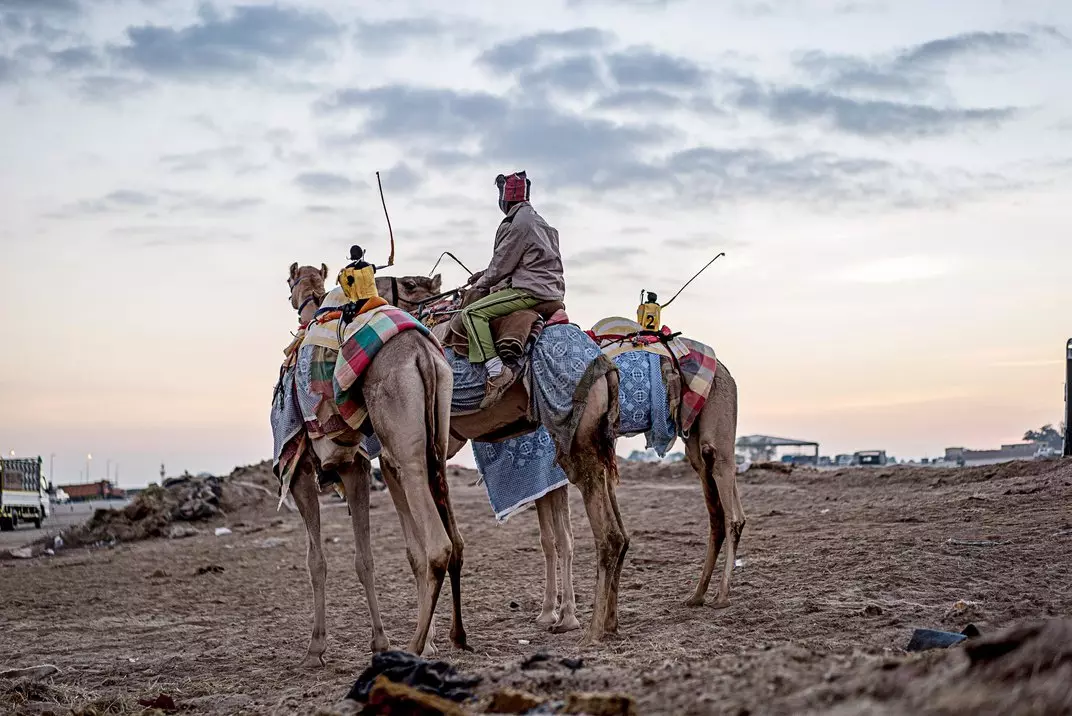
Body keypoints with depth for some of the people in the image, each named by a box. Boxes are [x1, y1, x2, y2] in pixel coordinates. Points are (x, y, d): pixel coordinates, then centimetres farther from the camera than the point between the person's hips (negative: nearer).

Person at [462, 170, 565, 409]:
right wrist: (485, 274, 25)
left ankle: (497, 371, -29)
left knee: (472, 312, -17)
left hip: (531, 291, -11)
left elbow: (502, 265, -10)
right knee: (491, 292, 31)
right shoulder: (536, 219, 22)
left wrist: (481, 283, 7)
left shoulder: (517, 223, -11)